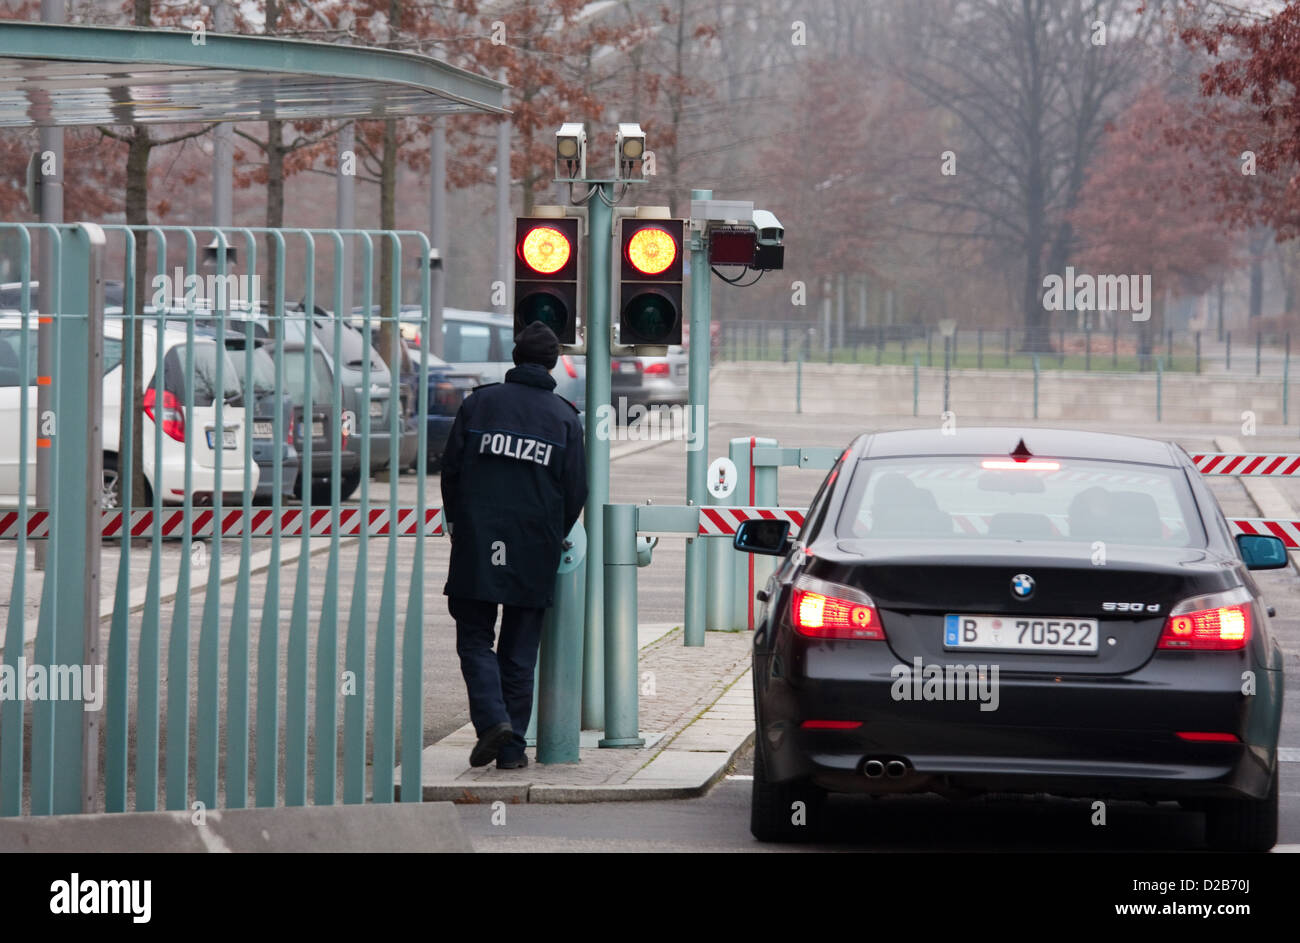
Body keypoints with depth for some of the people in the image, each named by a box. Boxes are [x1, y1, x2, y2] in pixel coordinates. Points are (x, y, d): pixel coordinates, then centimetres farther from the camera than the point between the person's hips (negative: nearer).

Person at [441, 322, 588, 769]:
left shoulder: (478, 403, 1)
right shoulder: (565, 417, 3)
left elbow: (450, 469, 3)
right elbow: (575, 492, 3)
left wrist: (455, 523, 17)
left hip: (477, 546, -1)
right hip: (534, 551, 1)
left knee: (474, 638, 8)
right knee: (519, 651, 8)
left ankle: (492, 717, -15)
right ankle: (512, 747, 7)